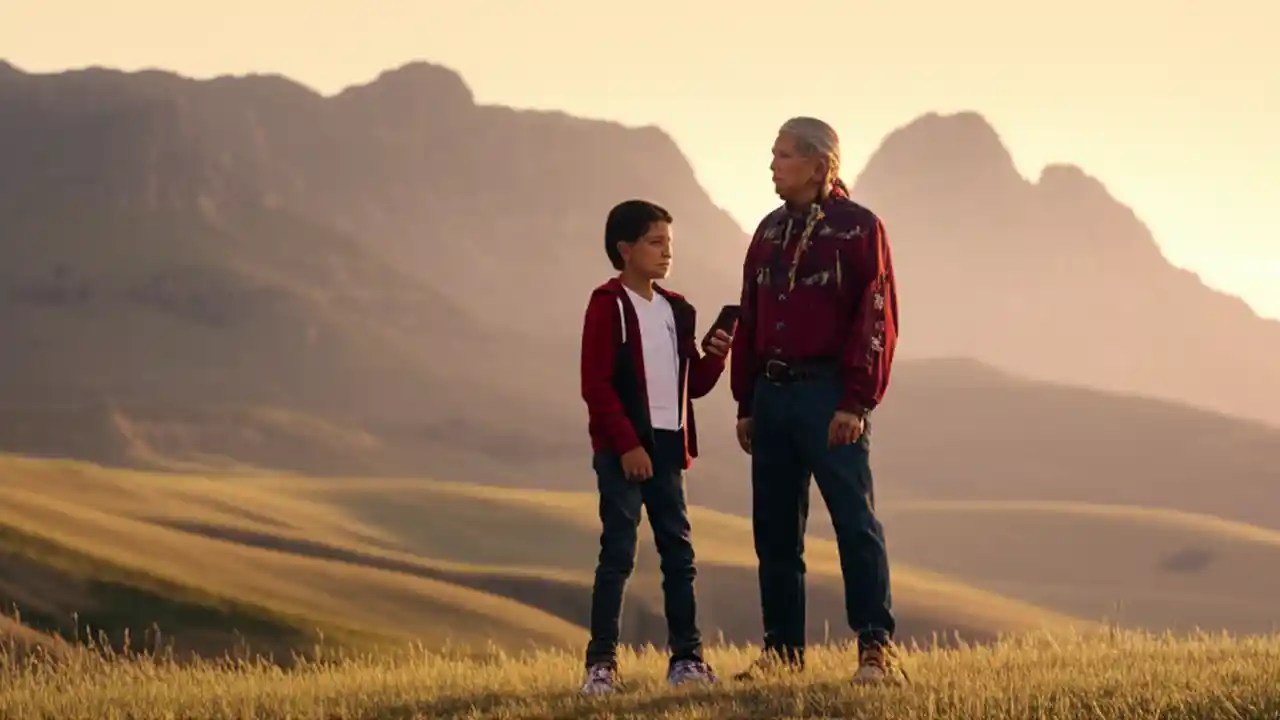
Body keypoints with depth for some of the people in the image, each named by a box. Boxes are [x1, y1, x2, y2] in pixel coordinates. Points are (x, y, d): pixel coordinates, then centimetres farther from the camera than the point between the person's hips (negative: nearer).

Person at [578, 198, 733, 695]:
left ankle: (686, 656, 14)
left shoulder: (677, 310, 14)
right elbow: (596, 385, -12)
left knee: (678, 552, 8)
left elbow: (693, 385, 17)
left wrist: (715, 357, -3)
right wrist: (627, 444, -17)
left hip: (668, 447, 7)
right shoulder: (608, 305, -6)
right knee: (618, 553, -7)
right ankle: (601, 662, -5)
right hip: (622, 450, -7)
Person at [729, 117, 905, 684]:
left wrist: (856, 403, -15)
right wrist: (746, 404, 13)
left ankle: (877, 647, -6)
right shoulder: (770, 232, 15)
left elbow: (876, 319, -9)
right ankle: (782, 648, 14)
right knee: (774, 527, 7)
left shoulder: (859, 228, -4)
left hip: (829, 395, -6)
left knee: (855, 520, -8)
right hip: (772, 394, 6)